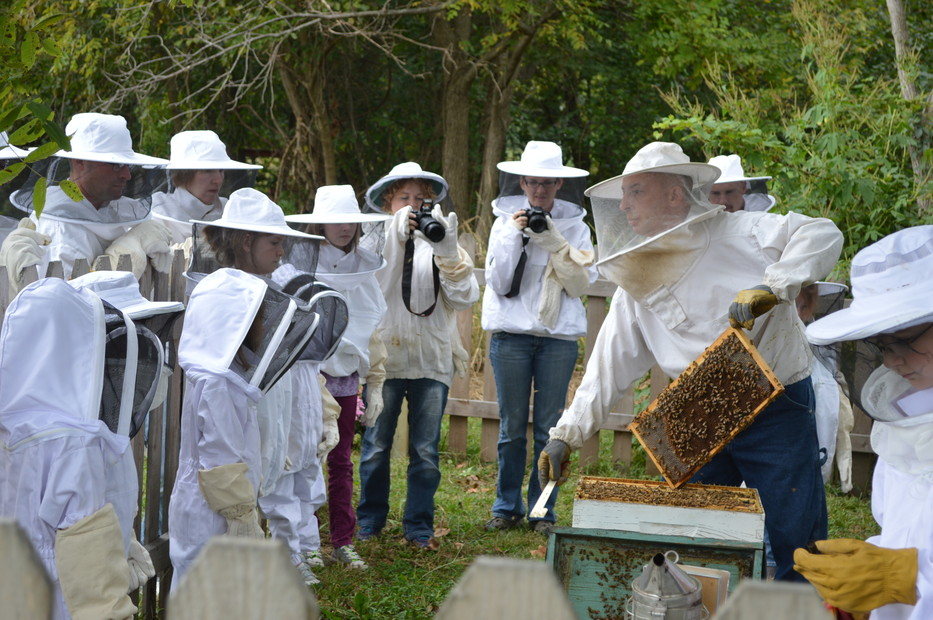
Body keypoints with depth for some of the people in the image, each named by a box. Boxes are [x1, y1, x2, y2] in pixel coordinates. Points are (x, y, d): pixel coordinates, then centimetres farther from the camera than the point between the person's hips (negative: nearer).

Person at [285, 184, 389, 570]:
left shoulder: (363, 270, 11)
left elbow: (373, 330, 15)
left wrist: (375, 384, 12)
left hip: (347, 377, 5)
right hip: (311, 375, -5)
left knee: (341, 462, 9)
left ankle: (343, 542, 14)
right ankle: (306, 544, 1)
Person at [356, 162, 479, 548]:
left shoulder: (439, 243, 9)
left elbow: (465, 299, -1)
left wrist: (448, 252, -12)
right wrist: (394, 238, -17)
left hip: (431, 361, 1)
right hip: (384, 356, -1)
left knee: (426, 451, 2)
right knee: (376, 447, 5)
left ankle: (419, 526, 14)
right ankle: (370, 520, 20)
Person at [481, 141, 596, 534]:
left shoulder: (574, 226, 8)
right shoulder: (505, 221, 7)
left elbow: (583, 282, -2)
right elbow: (498, 282, 0)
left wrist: (552, 239, -10)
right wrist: (514, 234, -8)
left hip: (559, 336, 0)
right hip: (511, 334, 0)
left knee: (550, 428, 0)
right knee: (512, 427, 2)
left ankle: (543, 510, 8)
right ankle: (507, 506, 13)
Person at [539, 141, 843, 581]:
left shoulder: (740, 236, -9)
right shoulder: (636, 284, 9)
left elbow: (822, 235, -19)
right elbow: (609, 367, 9)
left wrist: (772, 288, -31)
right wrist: (565, 434, 2)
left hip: (776, 410, -5)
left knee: (796, 545, -4)